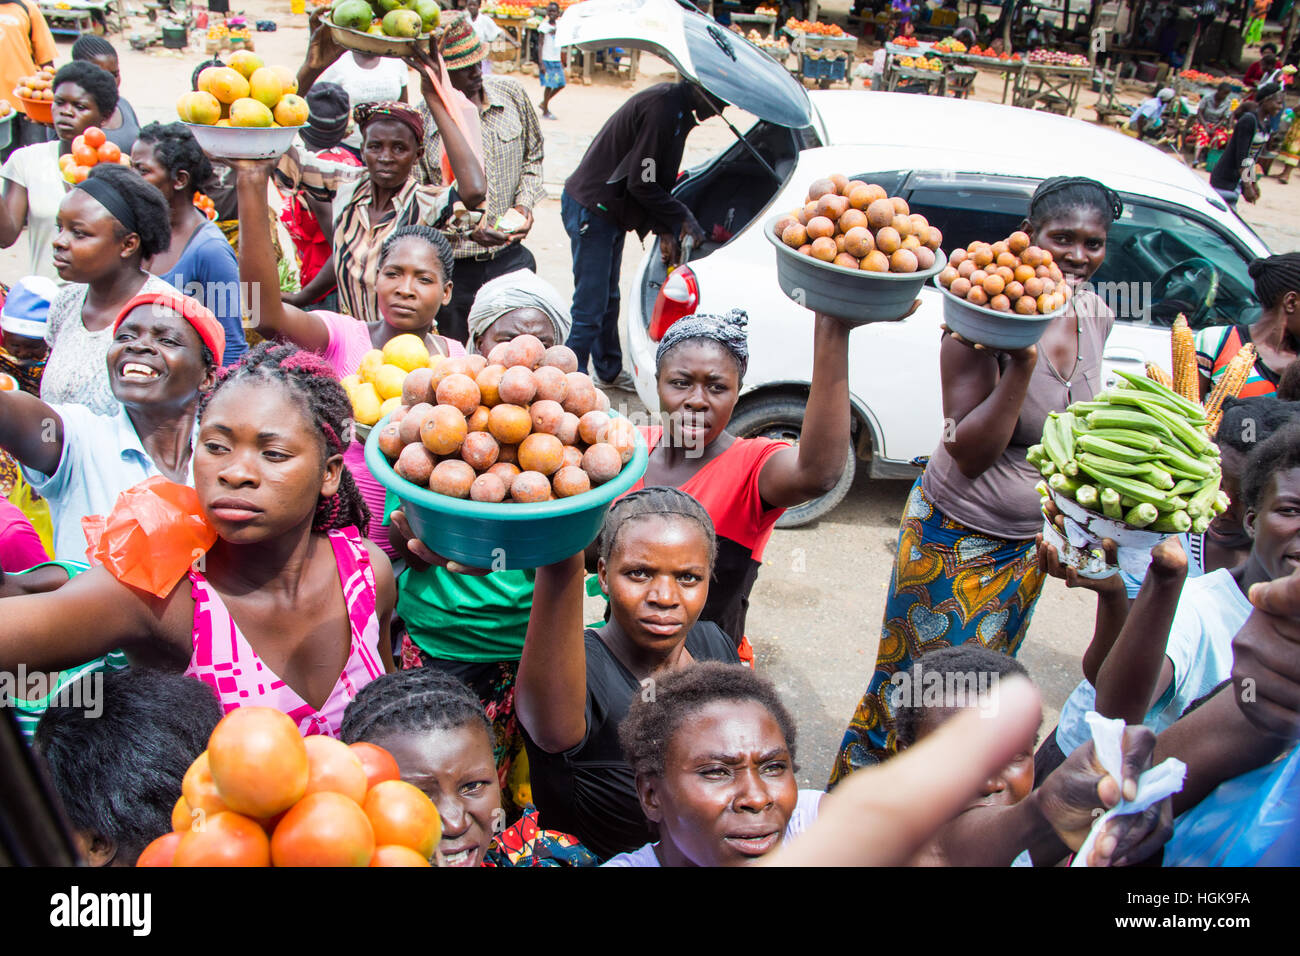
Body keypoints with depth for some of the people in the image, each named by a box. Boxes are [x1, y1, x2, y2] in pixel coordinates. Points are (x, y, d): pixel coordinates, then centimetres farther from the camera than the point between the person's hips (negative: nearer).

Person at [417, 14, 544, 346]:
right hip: (453, 265, -2)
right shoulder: (419, 120, -12)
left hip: (511, 257, 3)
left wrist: (525, 202, -2)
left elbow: (533, 156, 15)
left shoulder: (512, 94, -1)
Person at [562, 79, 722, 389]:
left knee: (608, 299, 21)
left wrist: (665, 230, 1)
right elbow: (641, 183, -23)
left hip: (610, 211, 10)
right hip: (591, 209, -10)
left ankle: (608, 372, 35)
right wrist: (682, 217, -13)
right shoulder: (661, 107, -23)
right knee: (590, 308, -7)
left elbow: (660, 179, 11)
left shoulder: (678, 110, 8)